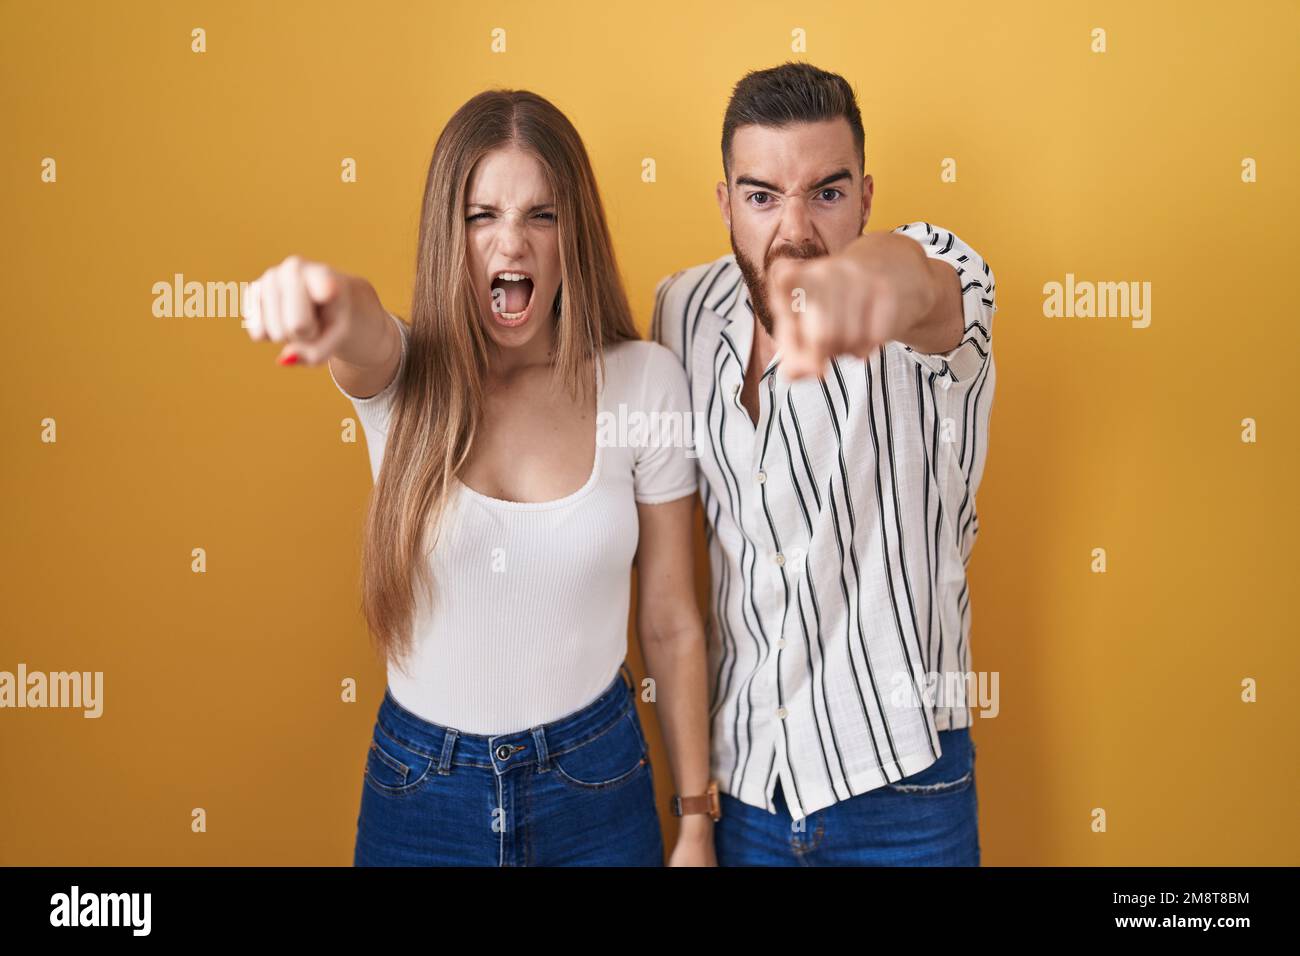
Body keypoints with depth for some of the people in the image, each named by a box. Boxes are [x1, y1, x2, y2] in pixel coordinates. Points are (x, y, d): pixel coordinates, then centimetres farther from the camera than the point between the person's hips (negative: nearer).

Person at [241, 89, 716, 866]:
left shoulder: (646, 379, -10)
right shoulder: (400, 375, -9)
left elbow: (672, 624, -5)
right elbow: (360, 329, -35)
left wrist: (696, 824, 0)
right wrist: (323, 297, -58)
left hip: (596, 787, 0)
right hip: (419, 789, 1)